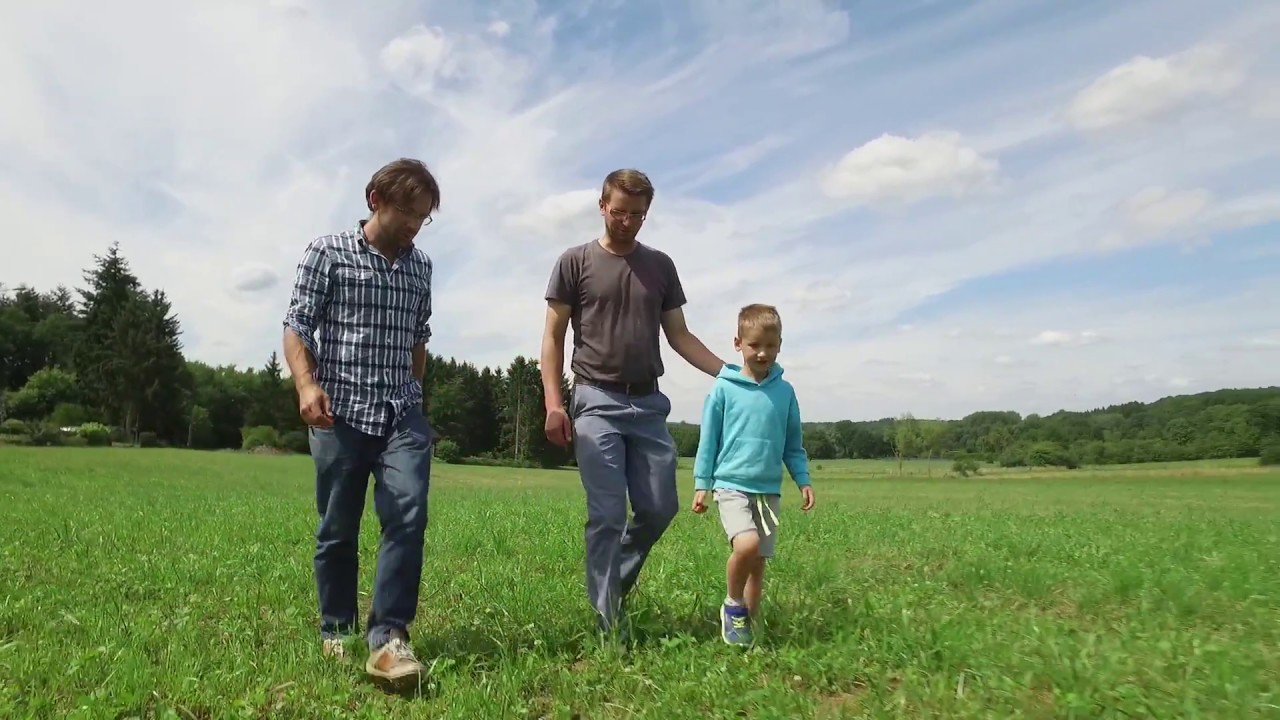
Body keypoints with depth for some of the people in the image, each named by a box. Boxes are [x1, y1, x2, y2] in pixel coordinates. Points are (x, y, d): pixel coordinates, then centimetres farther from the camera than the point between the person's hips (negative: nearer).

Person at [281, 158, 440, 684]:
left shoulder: (420, 266, 13)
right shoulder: (327, 251, 2)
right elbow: (297, 327, -4)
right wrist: (306, 385, -19)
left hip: (403, 413, 3)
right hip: (340, 413, -2)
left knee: (408, 514, -16)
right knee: (337, 529, 7)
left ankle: (388, 636, -11)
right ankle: (336, 632, 25)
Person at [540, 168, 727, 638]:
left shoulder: (660, 265, 13)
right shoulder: (575, 262, 3)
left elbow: (679, 335, 14)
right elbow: (553, 337, 1)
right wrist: (553, 402, -11)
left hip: (649, 404, 4)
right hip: (597, 402, -4)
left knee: (660, 509, 4)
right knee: (607, 516, -5)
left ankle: (616, 581, 30)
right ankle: (609, 622, 7)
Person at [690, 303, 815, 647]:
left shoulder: (784, 391, 6)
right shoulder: (723, 388, -3)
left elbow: (793, 444, 14)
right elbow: (708, 439, 1)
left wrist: (803, 480, 6)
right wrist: (701, 484, 0)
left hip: (769, 490, 4)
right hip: (731, 485, -4)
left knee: (758, 562, 9)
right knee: (746, 545, -24)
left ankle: (745, 622, 27)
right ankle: (733, 605, 3)